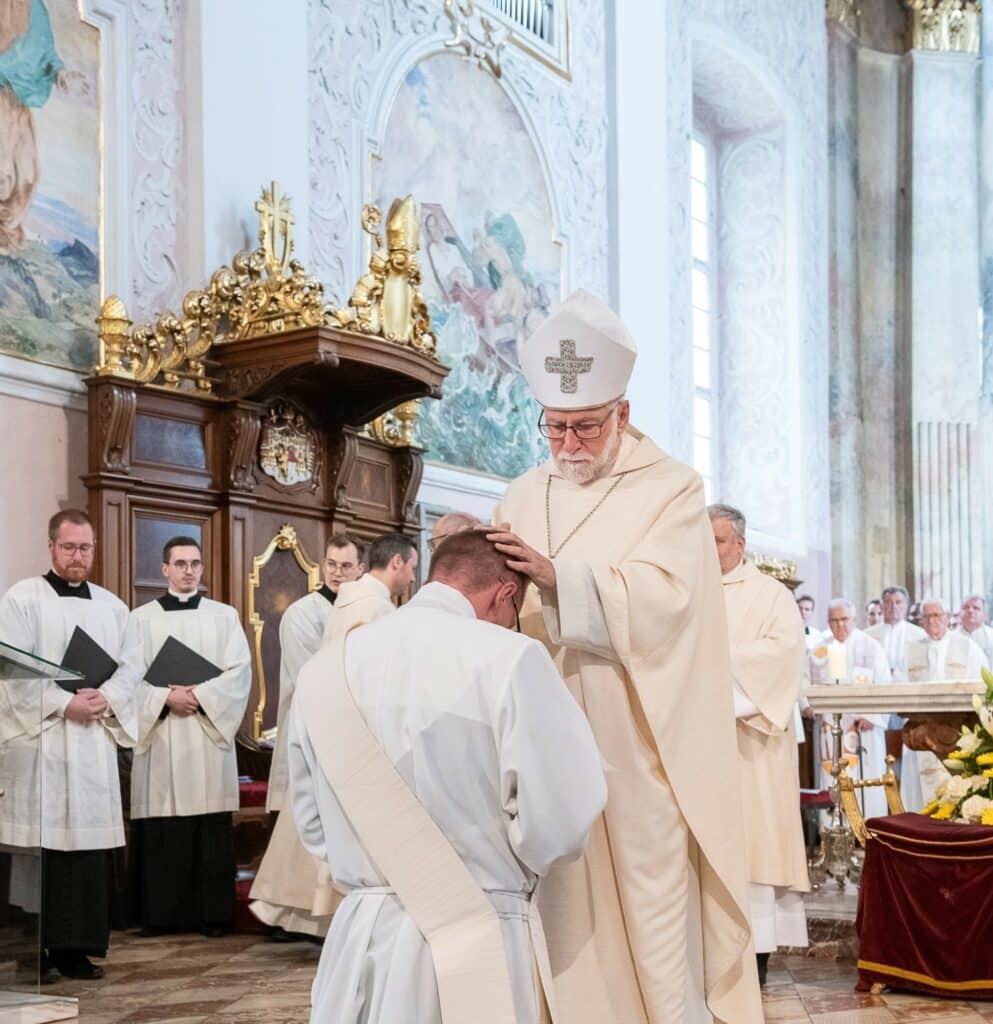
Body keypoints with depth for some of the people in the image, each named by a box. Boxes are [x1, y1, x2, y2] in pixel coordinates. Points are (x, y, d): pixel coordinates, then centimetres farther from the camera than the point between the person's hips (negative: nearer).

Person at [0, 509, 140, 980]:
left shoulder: (112, 605, 15)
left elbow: (133, 663, 10)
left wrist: (105, 699, -8)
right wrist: (64, 703, -14)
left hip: (95, 739, 4)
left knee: (89, 842, 2)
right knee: (38, 843, -5)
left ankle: (77, 946, 7)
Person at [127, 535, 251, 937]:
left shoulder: (224, 616, 9)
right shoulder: (141, 618, 7)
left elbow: (239, 671, 0)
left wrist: (199, 695, -12)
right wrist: (165, 698, -14)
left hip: (209, 732, 1)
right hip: (158, 734, 0)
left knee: (211, 830, -1)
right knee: (159, 831, -1)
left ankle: (212, 913, 4)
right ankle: (158, 914, 6)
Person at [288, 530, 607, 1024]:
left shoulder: (325, 668, 4)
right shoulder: (509, 659, -13)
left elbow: (314, 824, 13)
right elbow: (559, 820, -14)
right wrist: (499, 867, 6)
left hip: (357, 936, 5)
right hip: (473, 942, -4)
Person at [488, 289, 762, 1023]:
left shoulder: (672, 488, -3)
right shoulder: (525, 497, 11)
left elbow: (663, 596, -18)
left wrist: (558, 578, -28)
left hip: (641, 742, -4)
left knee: (654, 896, 0)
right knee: (562, 900, 7)